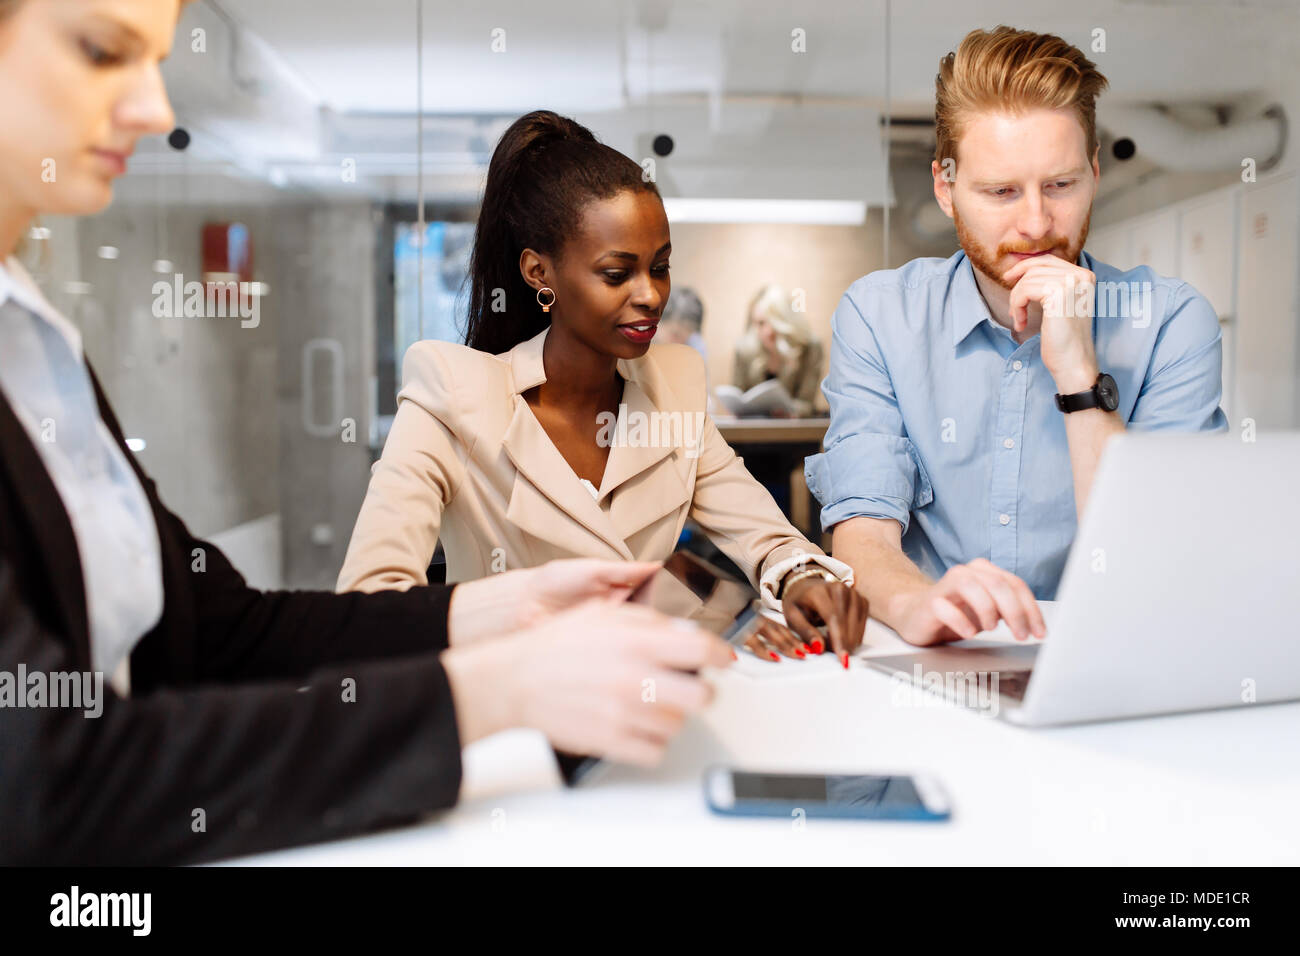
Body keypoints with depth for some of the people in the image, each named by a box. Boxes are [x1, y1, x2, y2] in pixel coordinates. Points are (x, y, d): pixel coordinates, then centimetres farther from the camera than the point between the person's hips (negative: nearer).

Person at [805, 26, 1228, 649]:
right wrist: (912, 603, -31)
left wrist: (1078, 373, -18)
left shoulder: (1171, 322, -2)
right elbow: (862, 530, -10)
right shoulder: (877, 316, 0)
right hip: (928, 667, 0)